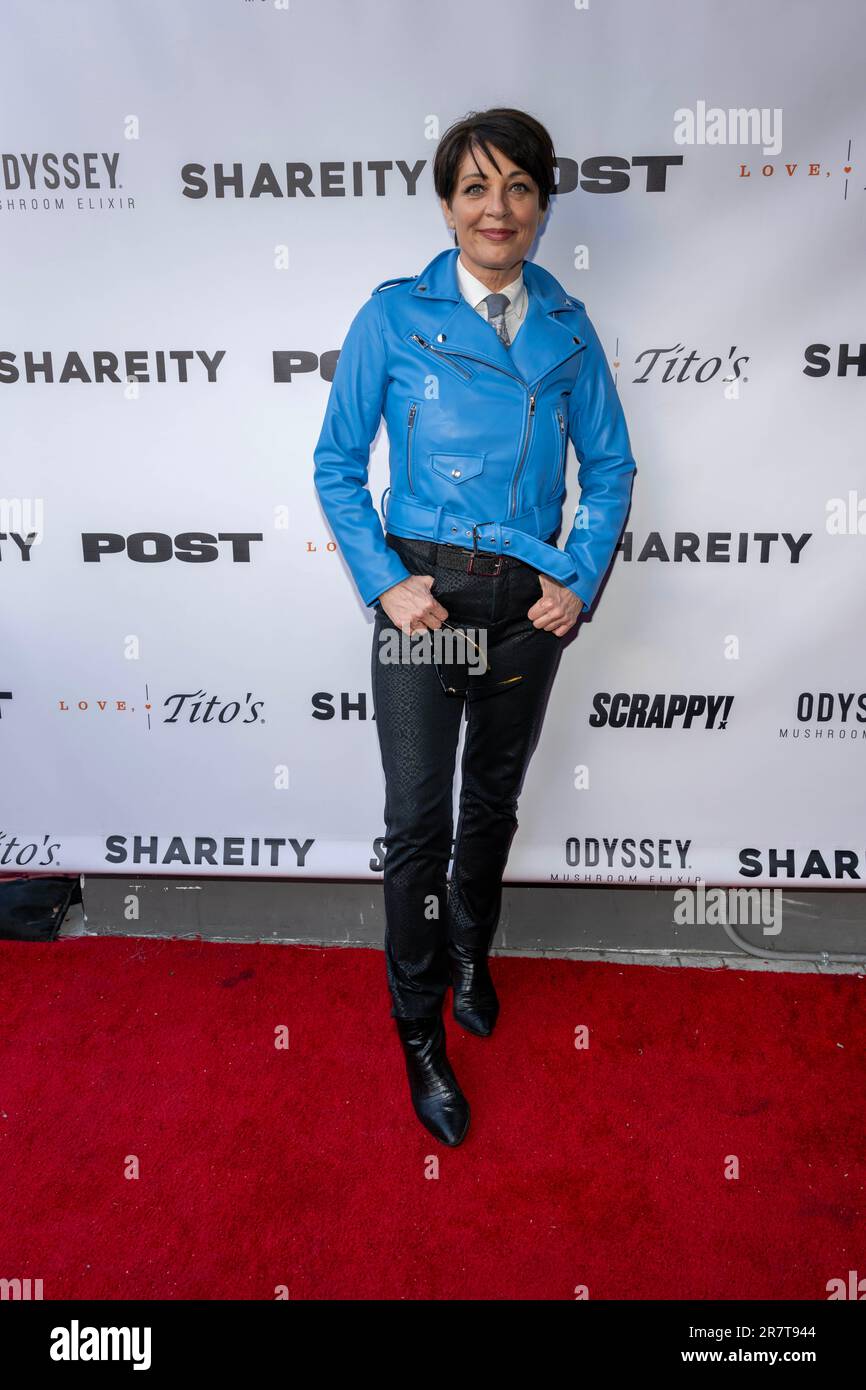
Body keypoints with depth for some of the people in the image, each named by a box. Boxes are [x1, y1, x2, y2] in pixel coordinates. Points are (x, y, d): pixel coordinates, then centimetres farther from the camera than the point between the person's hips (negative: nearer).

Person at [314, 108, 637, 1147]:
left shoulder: (567, 327, 6)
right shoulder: (394, 315, -2)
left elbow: (610, 464, 10)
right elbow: (337, 463, -1)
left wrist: (582, 577, -2)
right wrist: (384, 582, -11)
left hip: (530, 599, 3)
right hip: (425, 592, -3)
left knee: (494, 799, 17)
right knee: (418, 821, 0)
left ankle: (469, 955, 43)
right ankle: (420, 1033, 19)